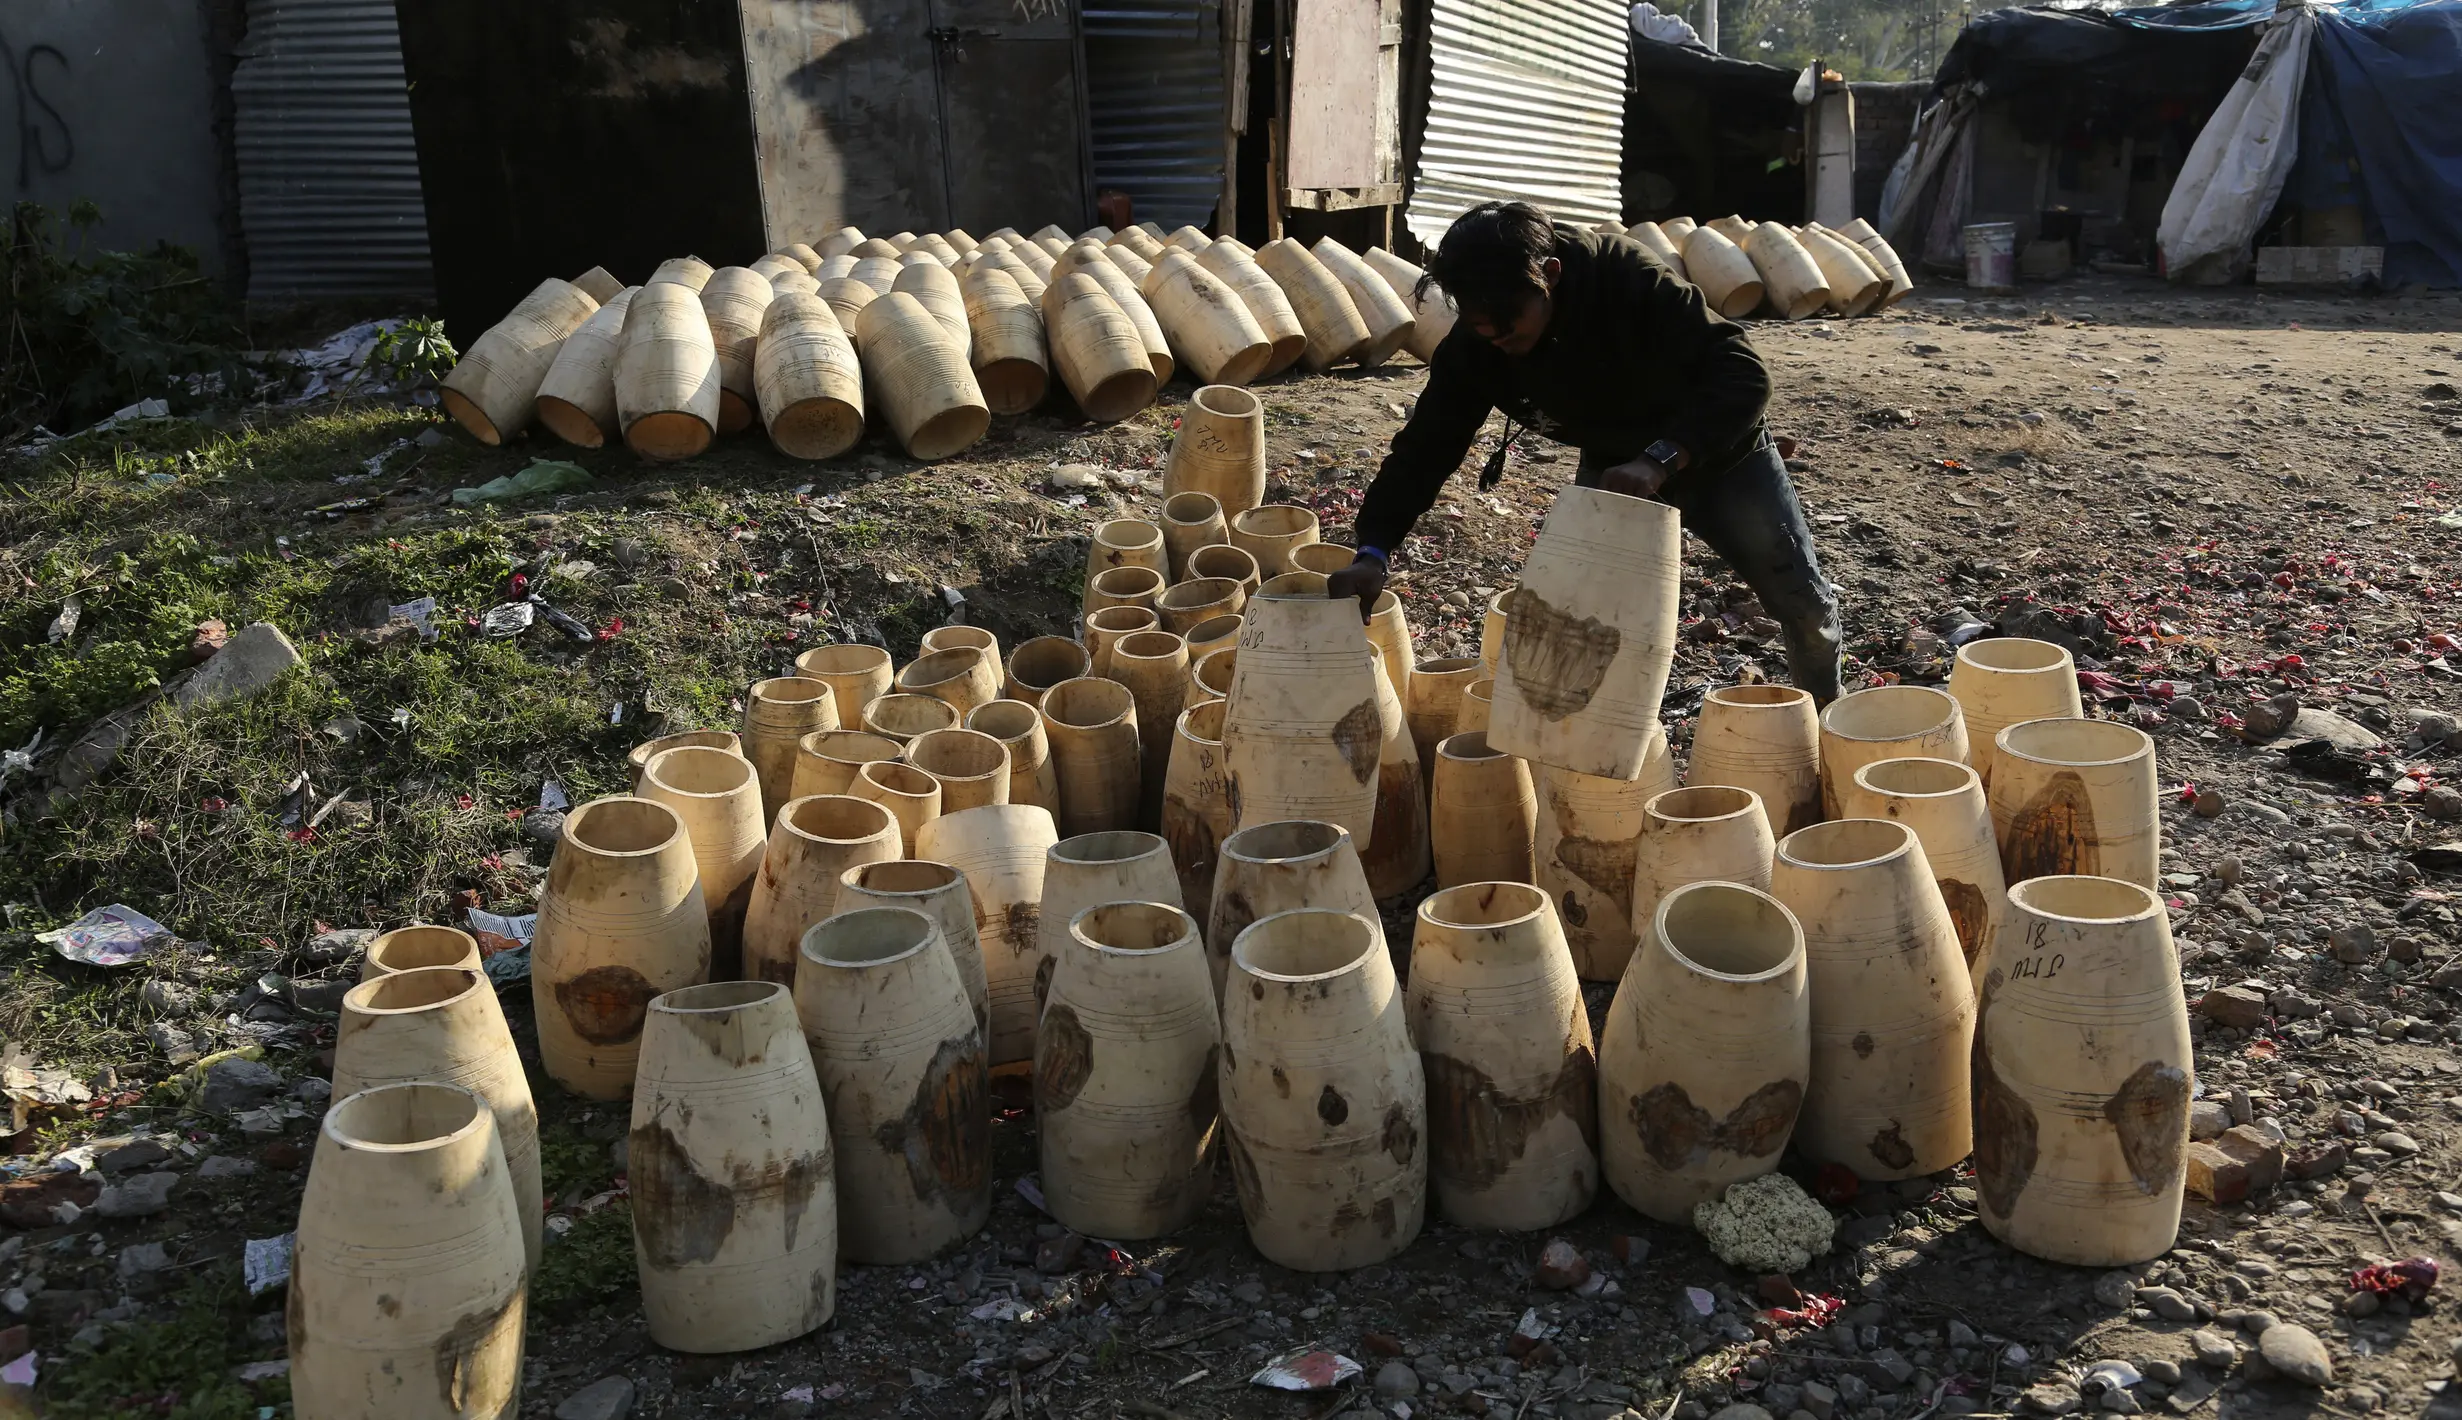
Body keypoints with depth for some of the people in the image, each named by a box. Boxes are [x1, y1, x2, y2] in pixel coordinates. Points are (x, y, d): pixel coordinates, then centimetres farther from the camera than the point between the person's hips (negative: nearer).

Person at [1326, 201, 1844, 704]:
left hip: (1718, 449, -3)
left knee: (1803, 601, 7)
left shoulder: (1629, 278, -38)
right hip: (1612, 465, 3)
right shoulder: (1473, 346, -25)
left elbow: (1742, 375, -41)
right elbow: (1427, 444, -22)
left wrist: (1660, 460, -55)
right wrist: (1372, 552, -35)